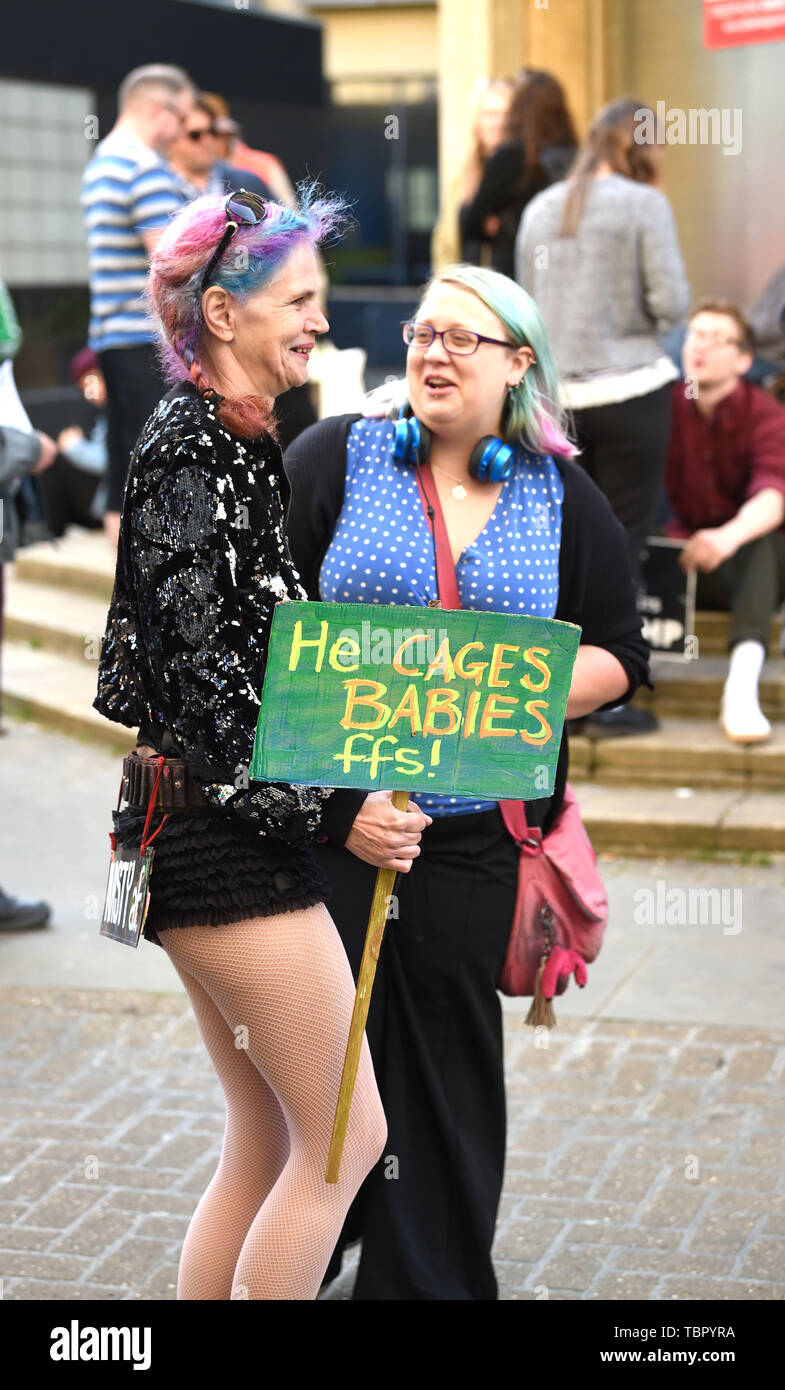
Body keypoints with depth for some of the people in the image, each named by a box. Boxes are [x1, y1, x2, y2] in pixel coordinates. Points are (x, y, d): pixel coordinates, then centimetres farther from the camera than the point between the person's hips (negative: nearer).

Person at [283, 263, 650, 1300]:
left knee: (450, 1051, 8)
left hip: (480, 825, 1)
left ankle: (434, 1275, 22)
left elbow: (617, 656, 9)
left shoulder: (565, 501, 8)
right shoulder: (336, 458, 3)